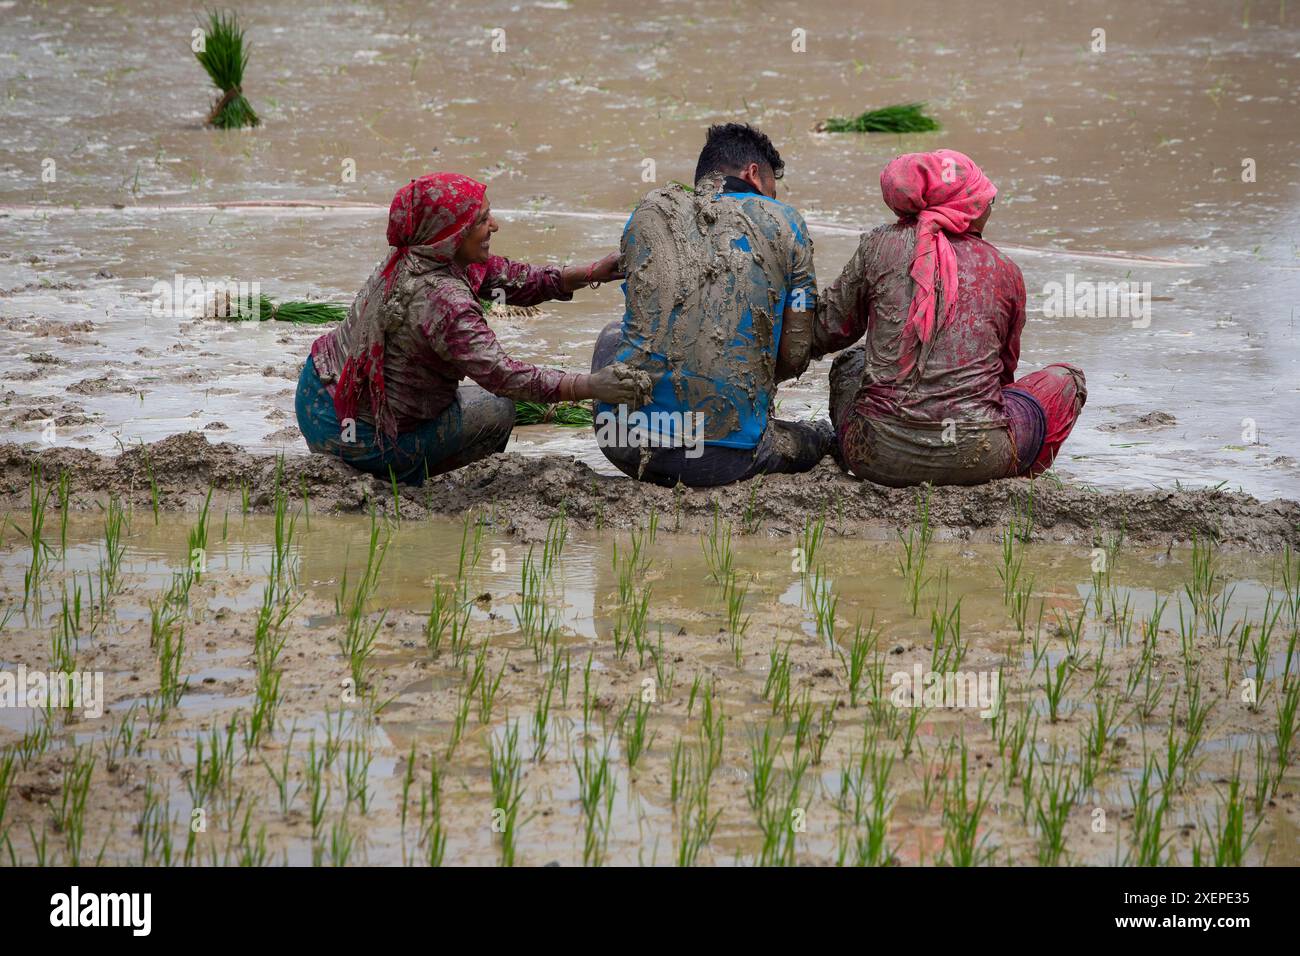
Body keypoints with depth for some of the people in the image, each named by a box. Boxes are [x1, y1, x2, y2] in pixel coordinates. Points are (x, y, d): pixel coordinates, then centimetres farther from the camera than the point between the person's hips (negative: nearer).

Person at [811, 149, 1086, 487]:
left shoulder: (881, 245, 1)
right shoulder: (1004, 271, 4)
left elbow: (826, 333, 11)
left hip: (880, 457, 2)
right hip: (975, 456, -1)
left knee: (850, 362, 36)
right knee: (1065, 380, 24)